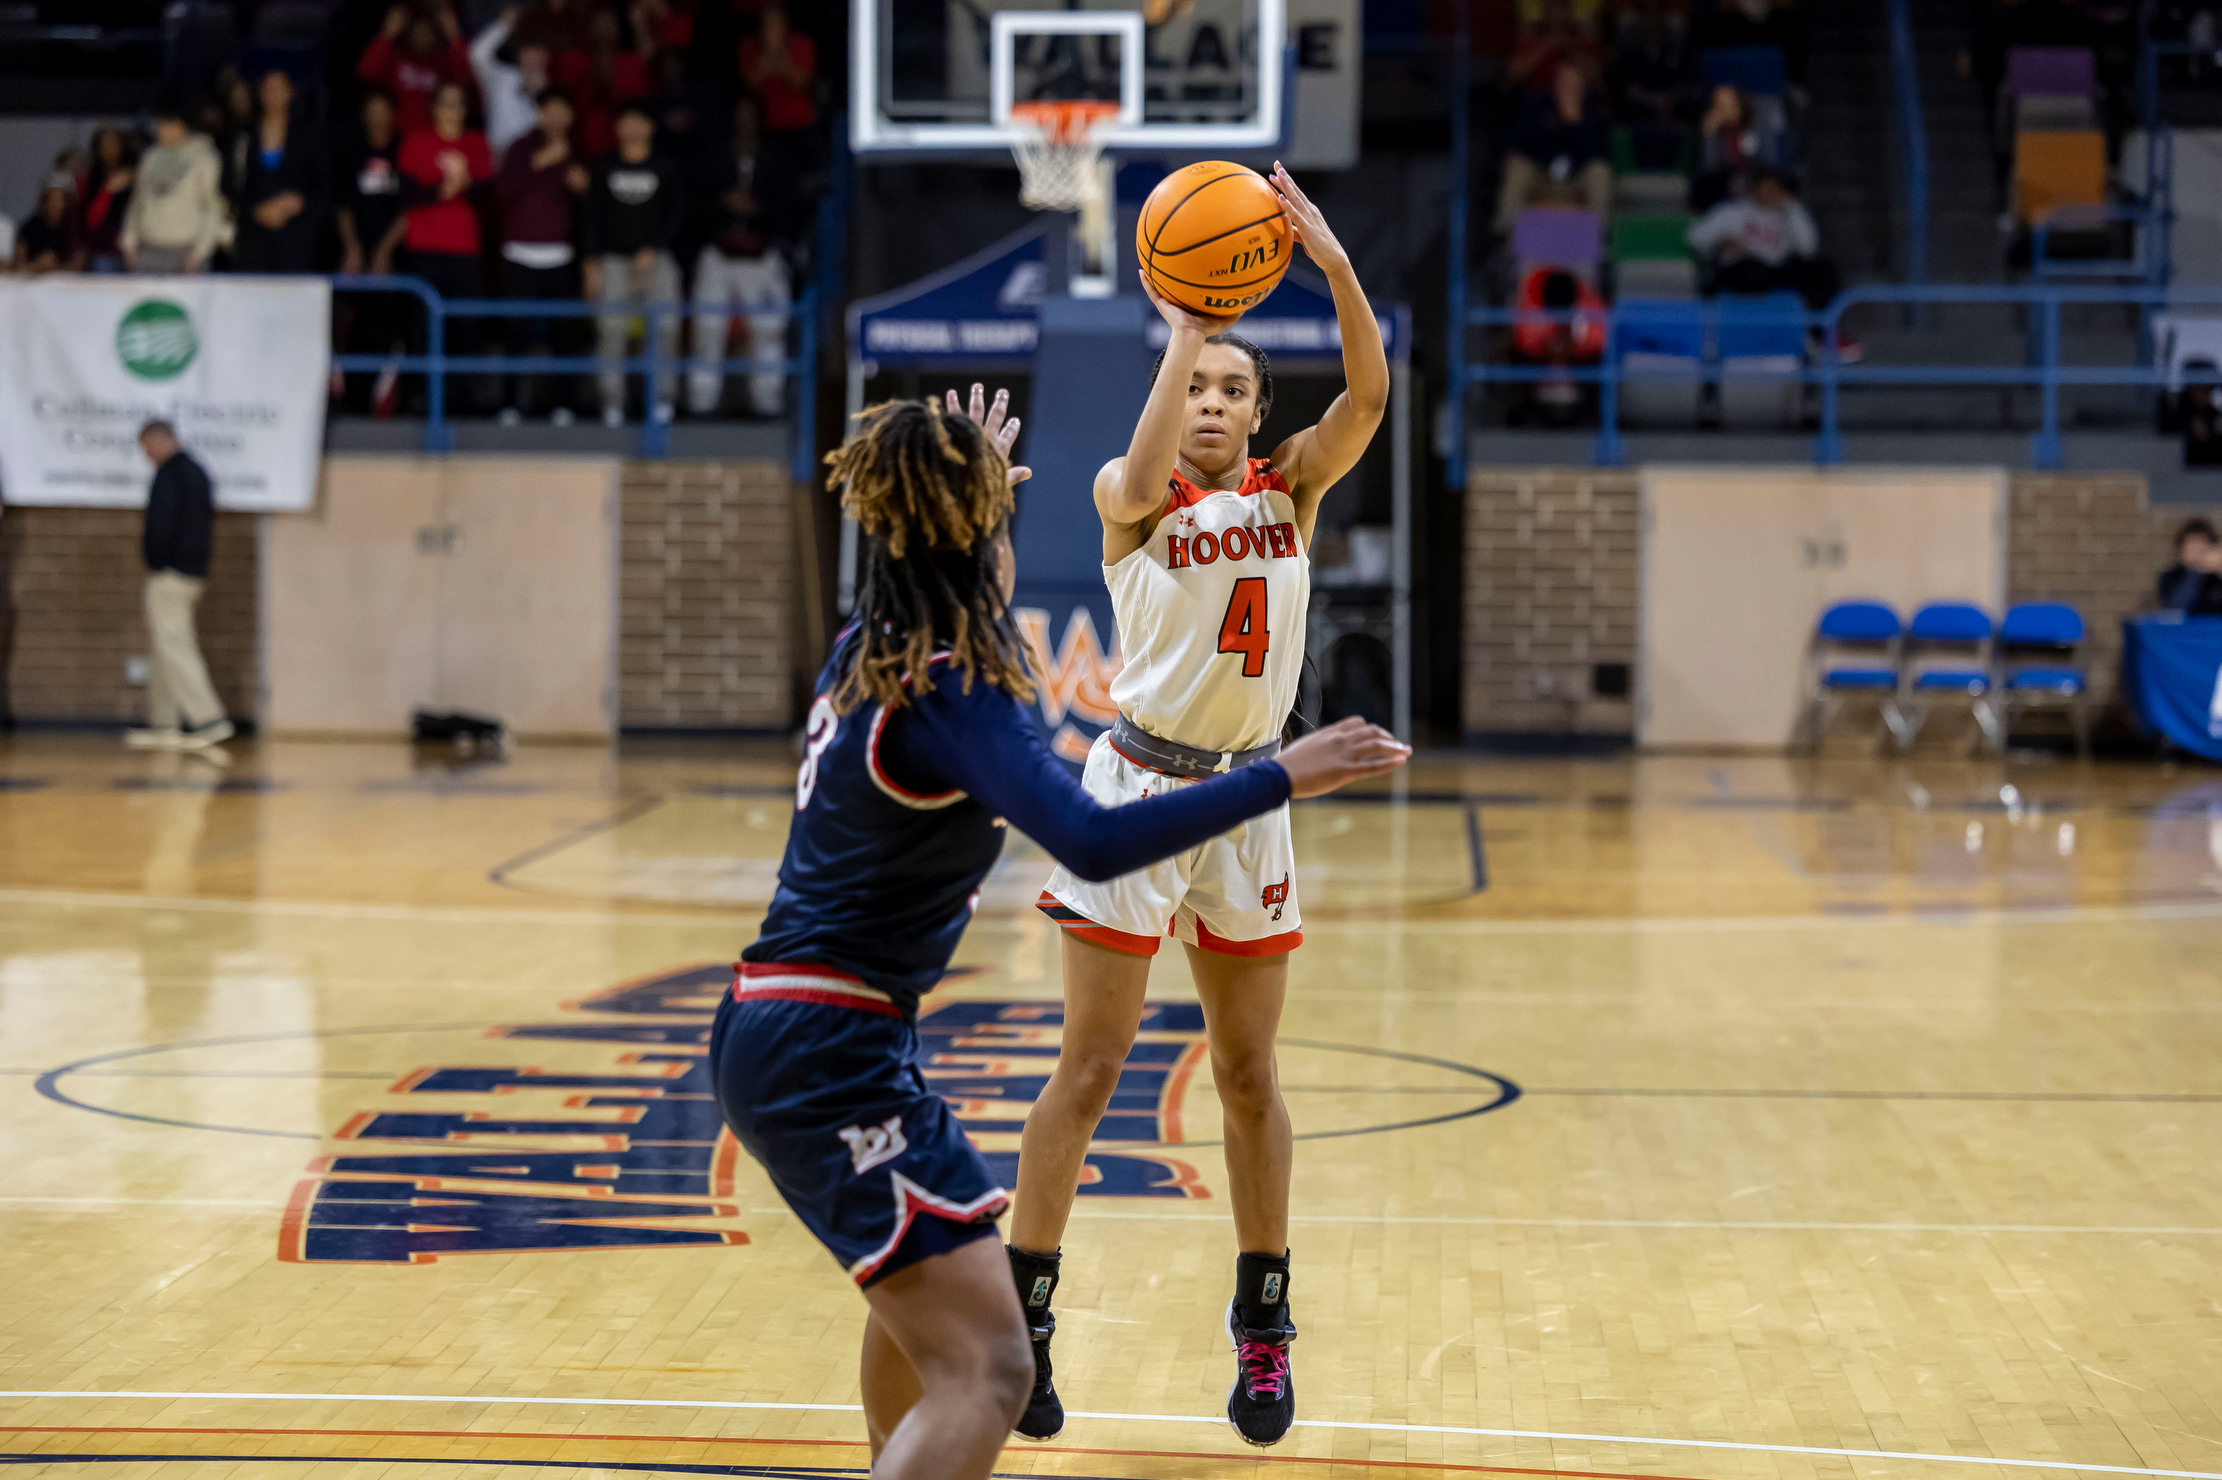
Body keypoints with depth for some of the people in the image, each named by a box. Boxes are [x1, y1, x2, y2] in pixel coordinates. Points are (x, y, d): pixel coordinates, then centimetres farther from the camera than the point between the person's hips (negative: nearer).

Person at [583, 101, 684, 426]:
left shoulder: (664, 169, 7)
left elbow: (677, 213, 6)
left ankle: (662, 396, -3)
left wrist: (653, 250, -5)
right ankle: (613, 402, -3)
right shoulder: (605, 169, 10)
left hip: (656, 259, -1)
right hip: (614, 260, 1)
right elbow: (592, 216, 9)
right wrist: (592, 264, 1)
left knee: (665, 325, -11)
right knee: (611, 329, -6)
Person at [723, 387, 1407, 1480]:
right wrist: (1281, 779, -31)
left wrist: (973, 480, 48)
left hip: (776, 1032, 10)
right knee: (985, 1372, -18)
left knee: (925, 1271, 36)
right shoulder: (952, 693, -19)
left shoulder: (868, 653, 9)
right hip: (829, 1056, -10)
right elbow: (1091, 842, -33)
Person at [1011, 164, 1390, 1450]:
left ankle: (1264, 1319, 21)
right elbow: (1147, 481, -28)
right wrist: (1184, 323, -25)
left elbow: (1370, 397, -13)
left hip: (1248, 795, 3)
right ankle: (1023, 1316, 4)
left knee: (1249, 1074, 9)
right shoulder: (1129, 495, -3)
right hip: (1141, 785, -3)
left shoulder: (1292, 486, 4)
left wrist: (1334, 265, -27)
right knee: (1090, 1066, -3)